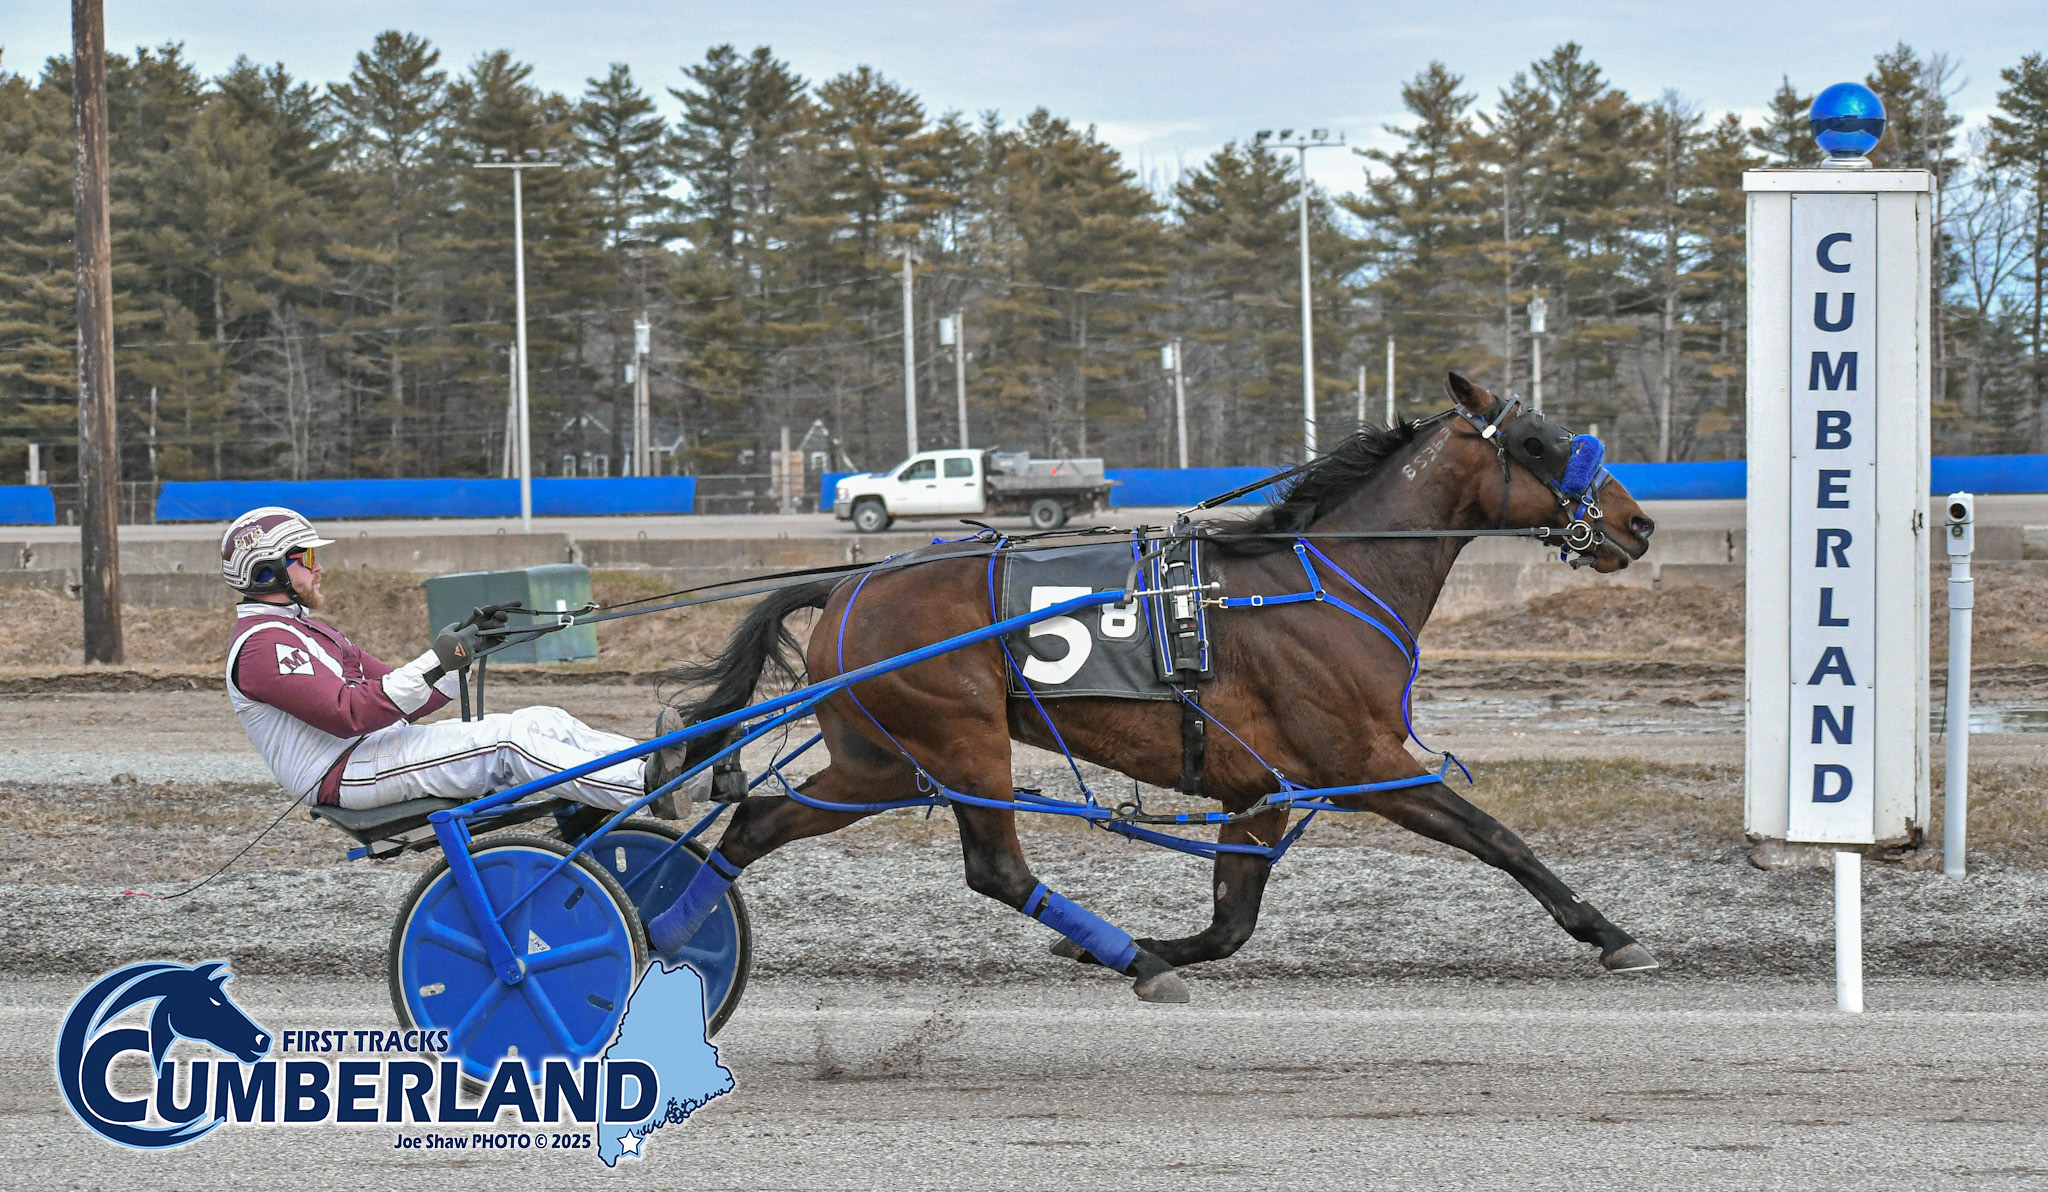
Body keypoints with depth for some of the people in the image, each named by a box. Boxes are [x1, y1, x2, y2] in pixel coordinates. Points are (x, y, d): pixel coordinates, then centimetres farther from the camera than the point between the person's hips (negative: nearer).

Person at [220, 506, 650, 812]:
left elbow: (402, 702, 20)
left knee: (545, 721, -3)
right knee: (506, 740, -23)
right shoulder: (261, 645, -8)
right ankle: (648, 785, -27)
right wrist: (435, 663, -25)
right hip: (346, 772, -10)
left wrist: (469, 637, 10)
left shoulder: (305, 630, 26)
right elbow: (348, 714, -23)